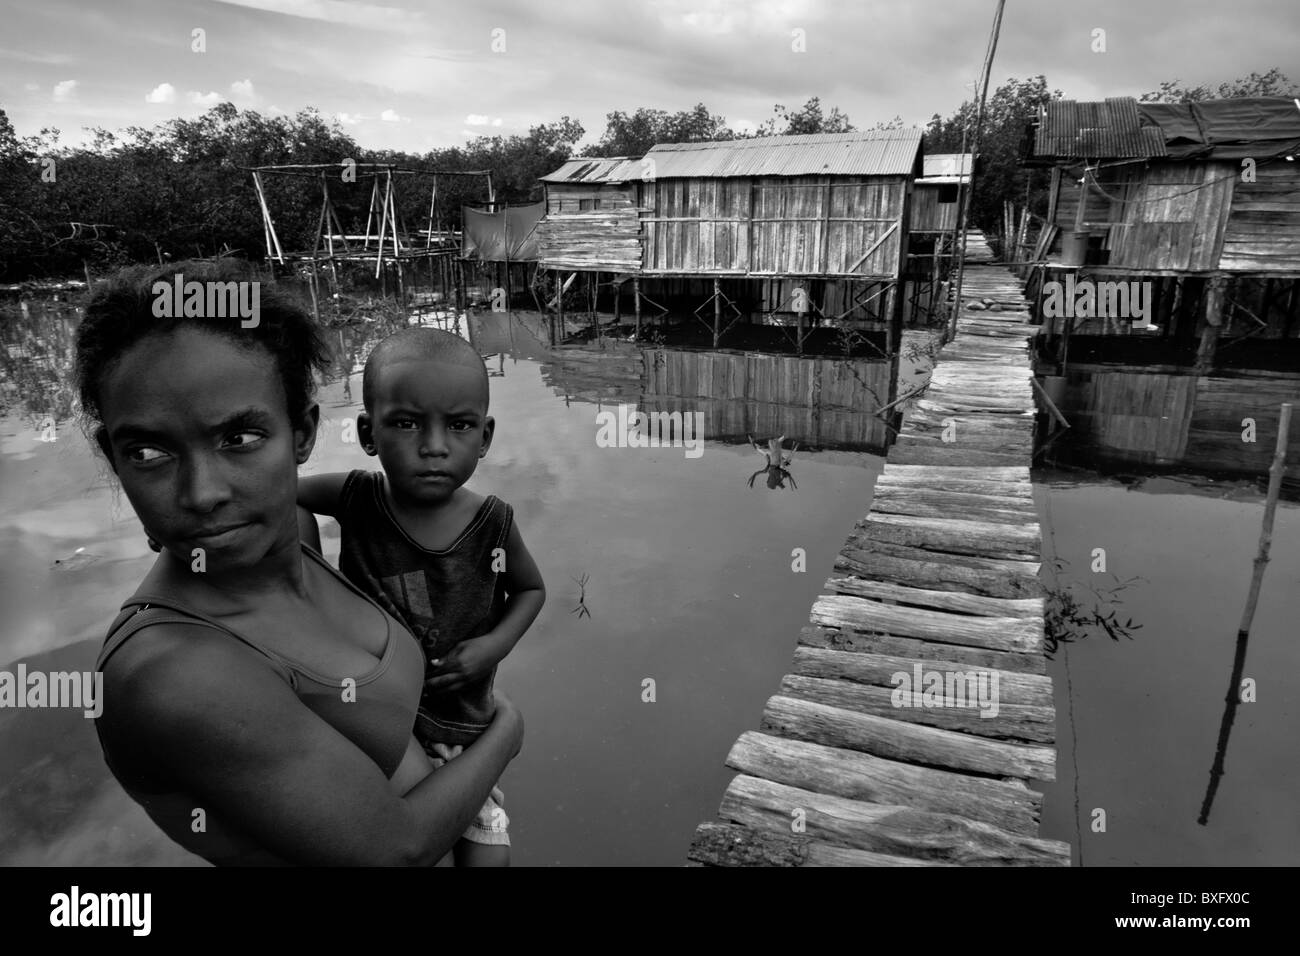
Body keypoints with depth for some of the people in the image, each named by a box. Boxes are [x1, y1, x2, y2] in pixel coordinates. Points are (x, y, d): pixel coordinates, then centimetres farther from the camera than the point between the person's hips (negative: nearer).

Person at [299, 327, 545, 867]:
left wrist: (495, 645, -16)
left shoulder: (493, 524, -16)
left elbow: (530, 589, 2)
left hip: (460, 725, 0)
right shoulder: (355, 499, -16)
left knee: (486, 852, 11)